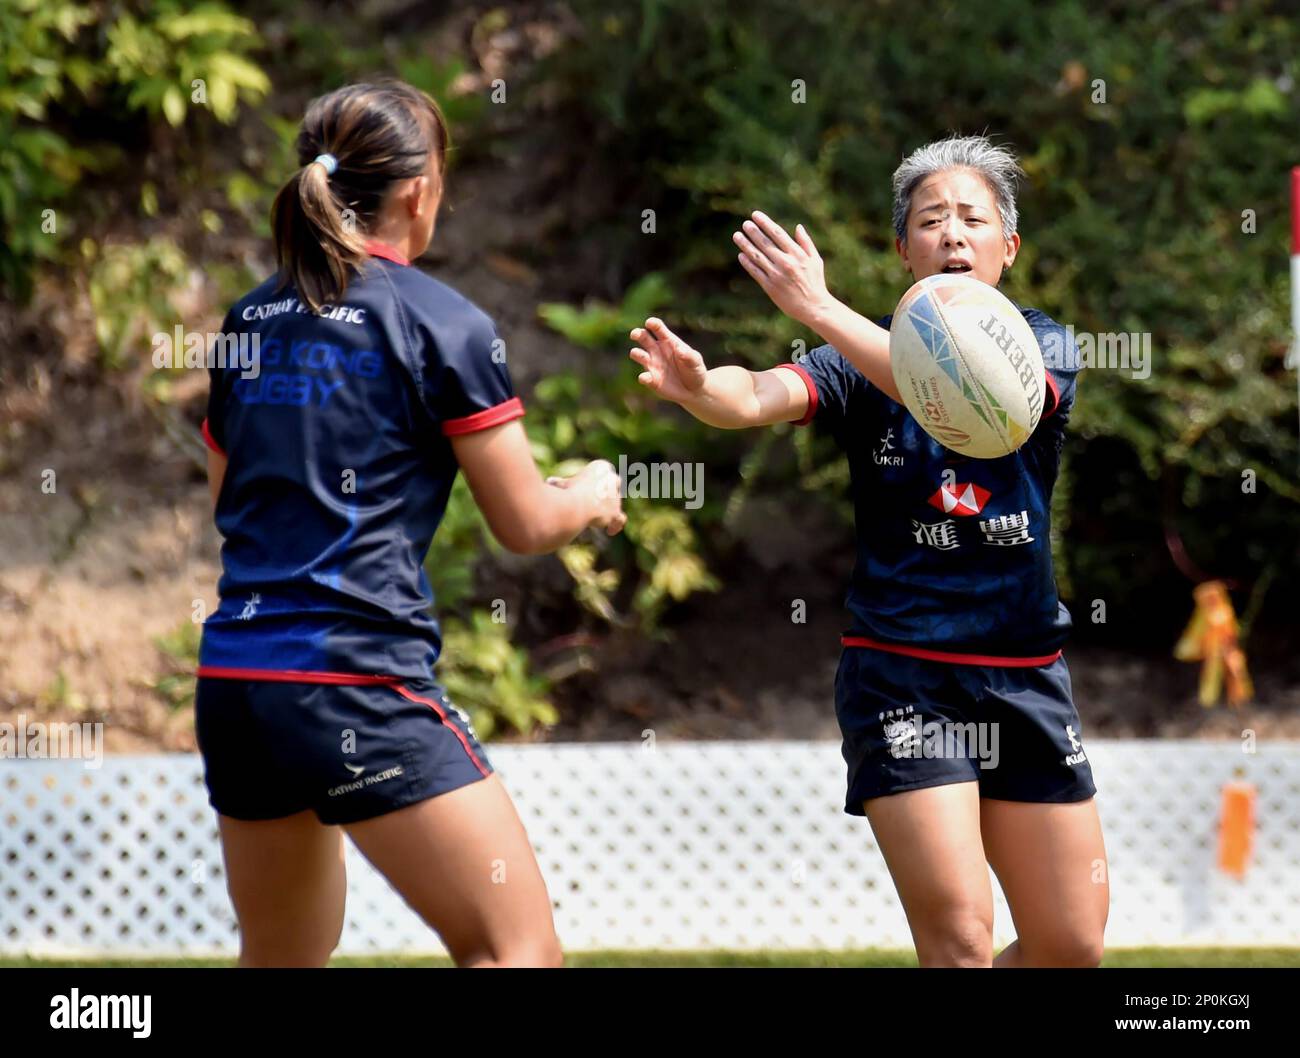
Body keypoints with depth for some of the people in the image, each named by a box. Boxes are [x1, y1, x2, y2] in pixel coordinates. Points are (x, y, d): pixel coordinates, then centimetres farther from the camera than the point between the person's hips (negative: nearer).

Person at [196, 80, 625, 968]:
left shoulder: (251, 321, 14)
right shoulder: (442, 325, -5)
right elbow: (525, 525, 0)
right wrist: (593, 497, 21)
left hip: (232, 679, 7)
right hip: (359, 680, -7)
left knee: (282, 959, 21)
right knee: (522, 951, -6)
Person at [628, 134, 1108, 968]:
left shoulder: (1046, 350, -1)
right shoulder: (861, 361, -2)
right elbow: (761, 396, -22)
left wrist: (820, 309, -34)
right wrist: (696, 384, -47)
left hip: (1027, 680, 3)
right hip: (903, 679, -3)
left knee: (1071, 948, 8)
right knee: (959, 939, -15)